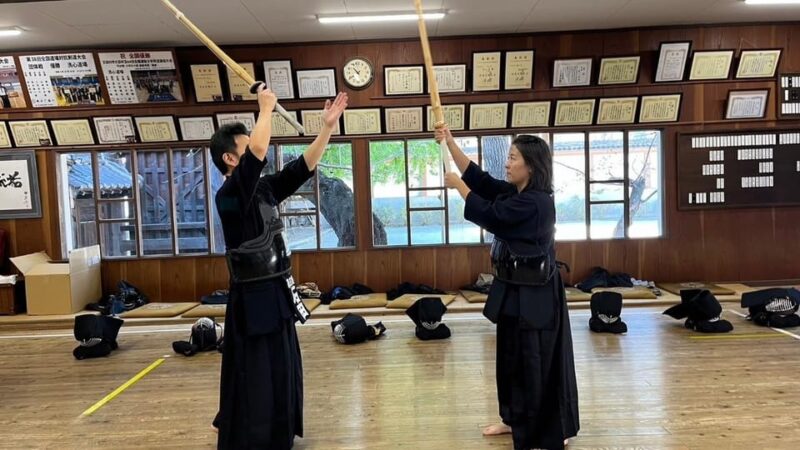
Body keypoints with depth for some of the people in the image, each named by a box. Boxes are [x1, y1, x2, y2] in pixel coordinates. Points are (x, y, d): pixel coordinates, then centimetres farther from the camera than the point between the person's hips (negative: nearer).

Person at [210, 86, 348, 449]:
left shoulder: (264, 189, 8)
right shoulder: (230, 195, -16)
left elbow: (302, 167, 9)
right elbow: (258, 155, -30)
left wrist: (328, 128, 3)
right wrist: (266, 109, -16)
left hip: (276, 294, 9)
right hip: (252, 300, -9)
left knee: (283, 376, 20)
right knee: (253, 384, -2)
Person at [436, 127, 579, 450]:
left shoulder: (535, 203, -20)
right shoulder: (514, 193, 8)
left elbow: (487, 215, -18)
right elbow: (479, 177, 10)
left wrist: (457, 185, -6)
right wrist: (450, 142, 3)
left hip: (534, 294, -10)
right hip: (516, 288, 10)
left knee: (538, 360, 0)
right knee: (512, 356, 19)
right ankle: (515, 419, 35)